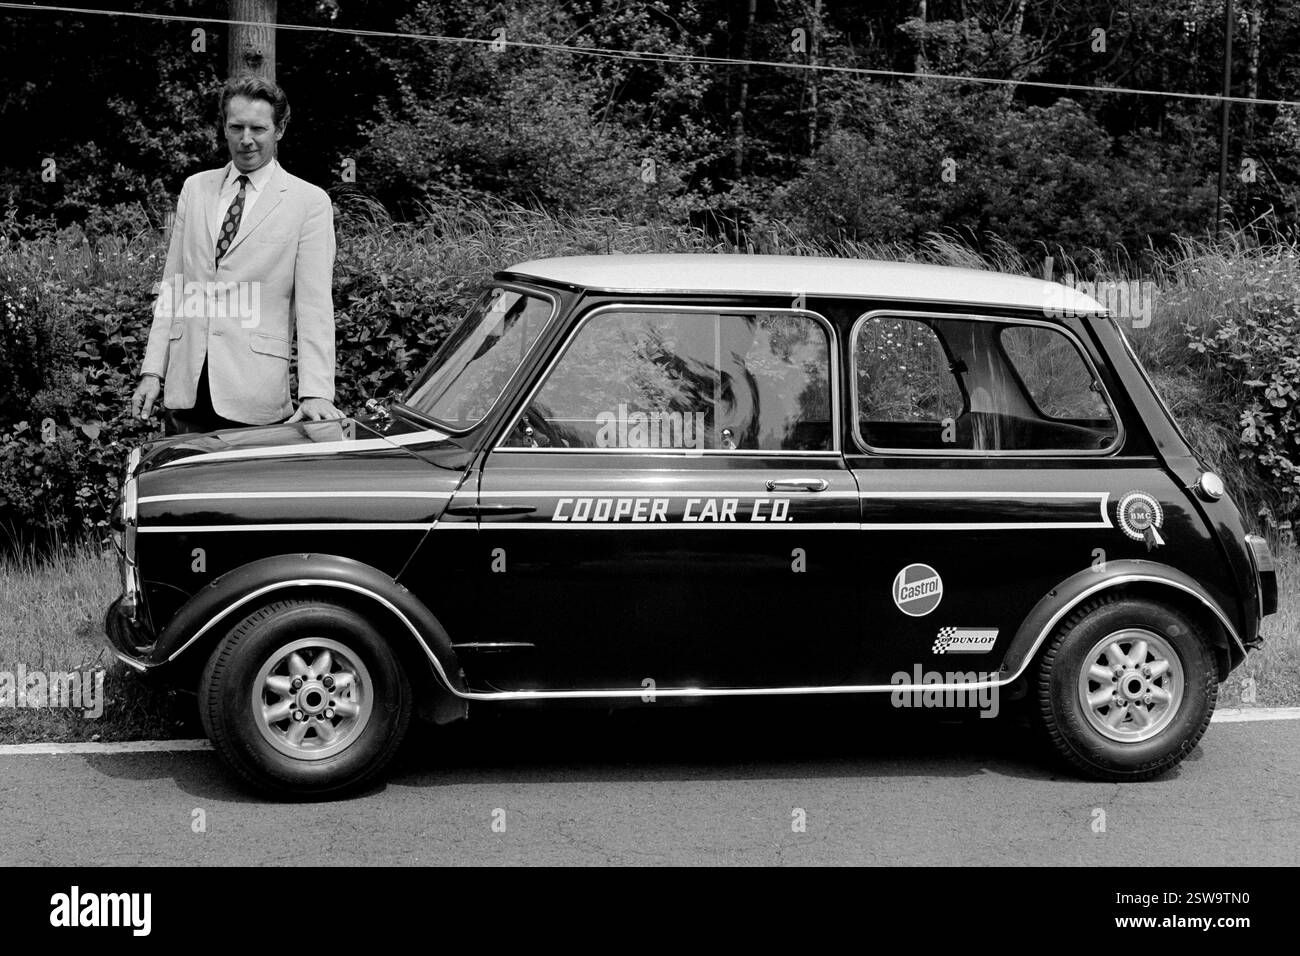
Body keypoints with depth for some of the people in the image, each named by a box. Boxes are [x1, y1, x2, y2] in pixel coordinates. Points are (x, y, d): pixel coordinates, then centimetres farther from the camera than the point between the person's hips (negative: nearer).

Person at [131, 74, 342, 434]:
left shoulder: (309, 202, 0)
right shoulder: (195, 189, 14)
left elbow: (315, 306, -7)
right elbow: (171, 288, 14)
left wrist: (315, 393, -17)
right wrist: (153, 371, 6)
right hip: (185, 387, 4)